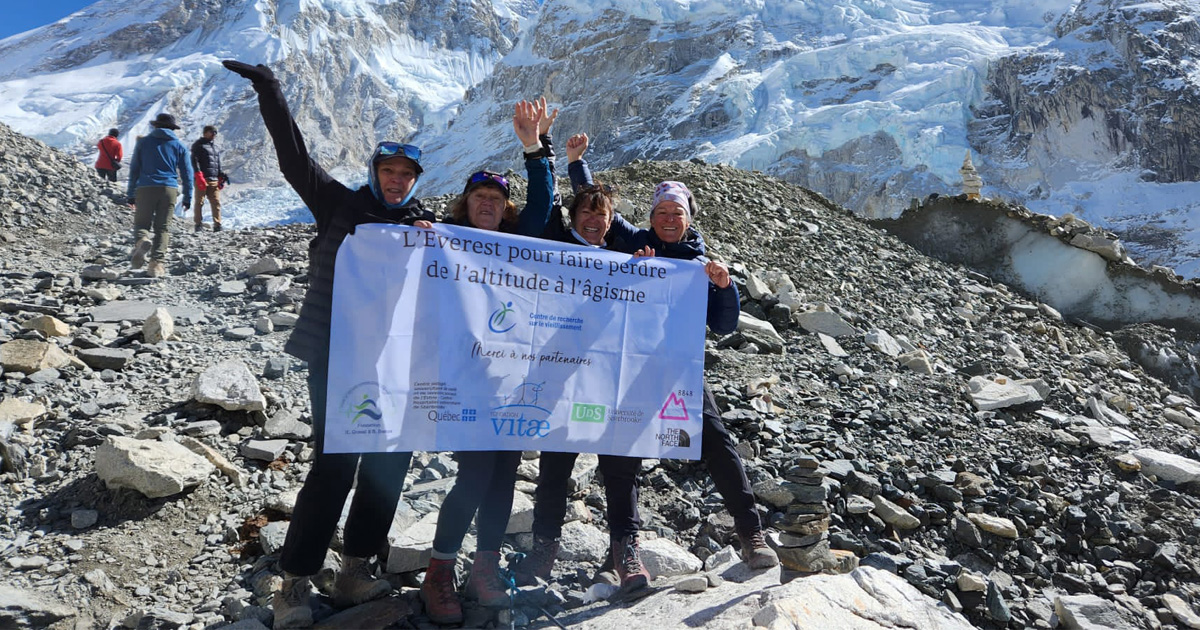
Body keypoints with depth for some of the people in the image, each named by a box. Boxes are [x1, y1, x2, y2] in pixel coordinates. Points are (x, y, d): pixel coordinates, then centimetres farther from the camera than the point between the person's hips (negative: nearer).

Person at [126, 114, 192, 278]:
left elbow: (134, 169, 9)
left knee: (141, 223, 6)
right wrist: (188, 197, 14)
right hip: (169, 189, 1)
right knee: (163, 228, 4)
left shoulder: (143, 142, 11)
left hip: (145, 188, 0)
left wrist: (131, 194, 12)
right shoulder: (179, 146, 12)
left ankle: (141, 240, -29)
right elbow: (187, 173, 9)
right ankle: (156, 263, -5)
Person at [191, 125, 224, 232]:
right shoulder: (198, 144, 3)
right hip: (201, 179, -6)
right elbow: (195, 160, -7)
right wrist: (199, 176, -17)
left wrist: (221, 177, 16)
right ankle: (199, 225, 1)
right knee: (199, 202, -3)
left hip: (214, 180, 6)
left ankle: (217, 225, 0)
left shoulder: (215, 146, 24)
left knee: (216, 203, -1)